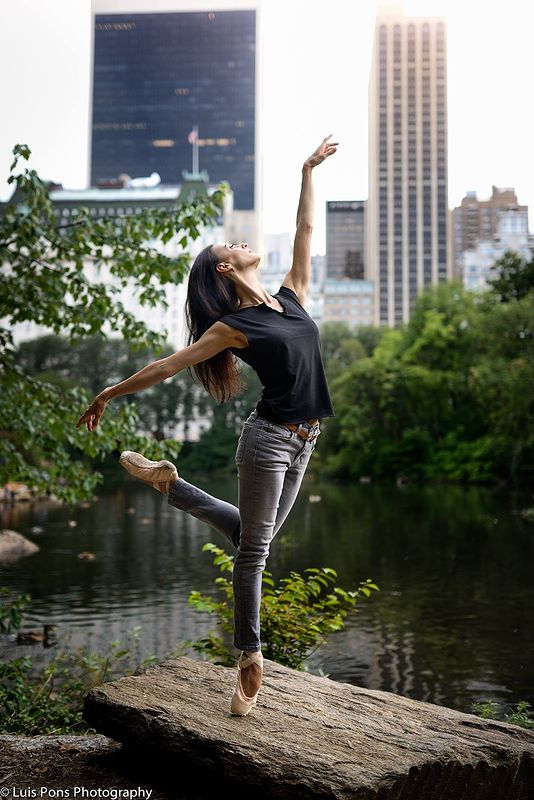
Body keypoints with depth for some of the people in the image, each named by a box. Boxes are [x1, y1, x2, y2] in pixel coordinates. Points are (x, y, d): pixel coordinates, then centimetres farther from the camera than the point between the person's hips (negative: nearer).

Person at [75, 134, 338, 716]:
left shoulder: (290, 297, 10)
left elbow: (305, 231, 16)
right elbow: (168, 366, -5)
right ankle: (250, 658, 12)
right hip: (269, 438, -7)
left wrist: (308, 172, 20)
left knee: (253, 533, 20)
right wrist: (108, 395, -2)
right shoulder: (233, 326, -8)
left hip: (301, 444, 7)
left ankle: (168, 483, 33)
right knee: (253, 549, 1)